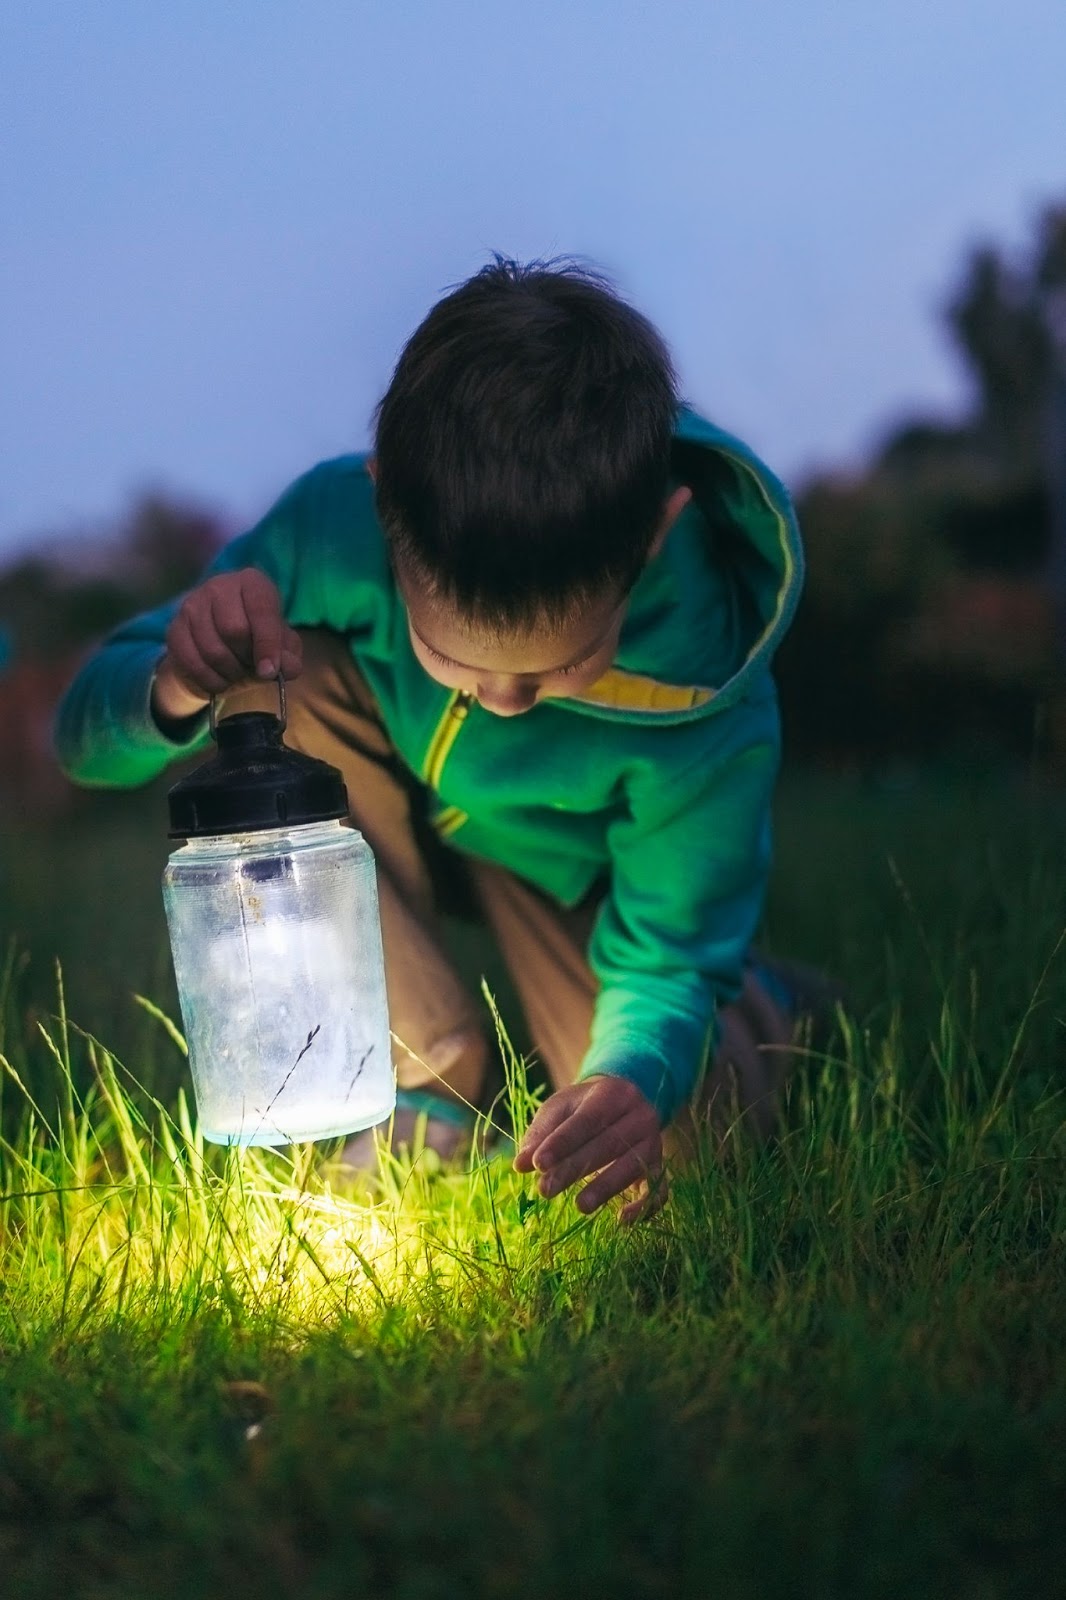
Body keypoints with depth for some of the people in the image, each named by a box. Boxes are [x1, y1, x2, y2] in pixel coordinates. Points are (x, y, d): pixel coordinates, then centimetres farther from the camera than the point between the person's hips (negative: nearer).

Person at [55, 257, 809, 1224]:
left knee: (678, 1130, -24)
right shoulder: (338, 522, -34)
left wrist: (637, 1078, -47)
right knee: (290, 689, -32)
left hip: (569, 869, -1)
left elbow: (666, 962, -22)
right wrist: (175, 692, -49)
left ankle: (758, 1007, 17)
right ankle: (428, 1087, -13)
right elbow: (90, 738, -23)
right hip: (390, 820, 2)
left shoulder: (709, 706, -36)